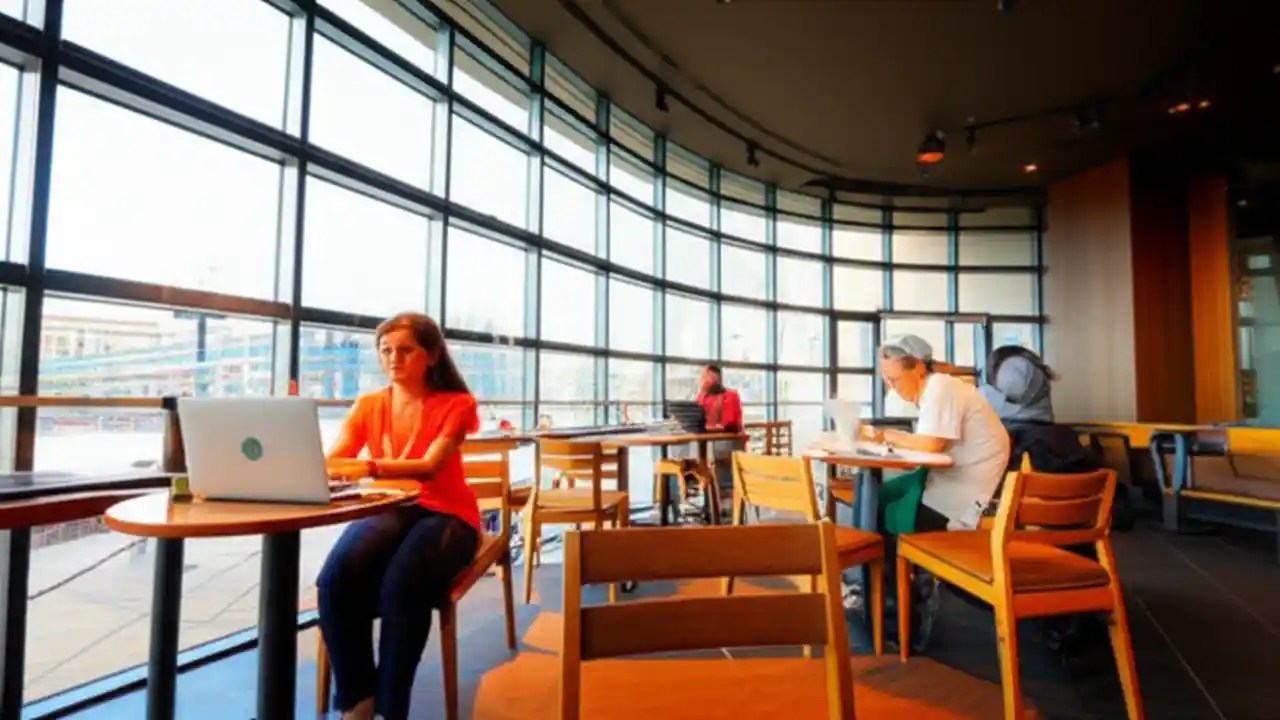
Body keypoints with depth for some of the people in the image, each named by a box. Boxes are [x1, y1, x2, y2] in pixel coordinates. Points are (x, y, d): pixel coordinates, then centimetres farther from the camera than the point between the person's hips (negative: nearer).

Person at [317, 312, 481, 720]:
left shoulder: (455, 404, -4)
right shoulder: (368, 406, 9)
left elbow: (429, 467, -20)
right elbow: (330, 463, -4)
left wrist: (369, 467, -37)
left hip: (443, 516, -3)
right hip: (386, 513, 4)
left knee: (401, 586, -33)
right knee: (335, 579, -27)